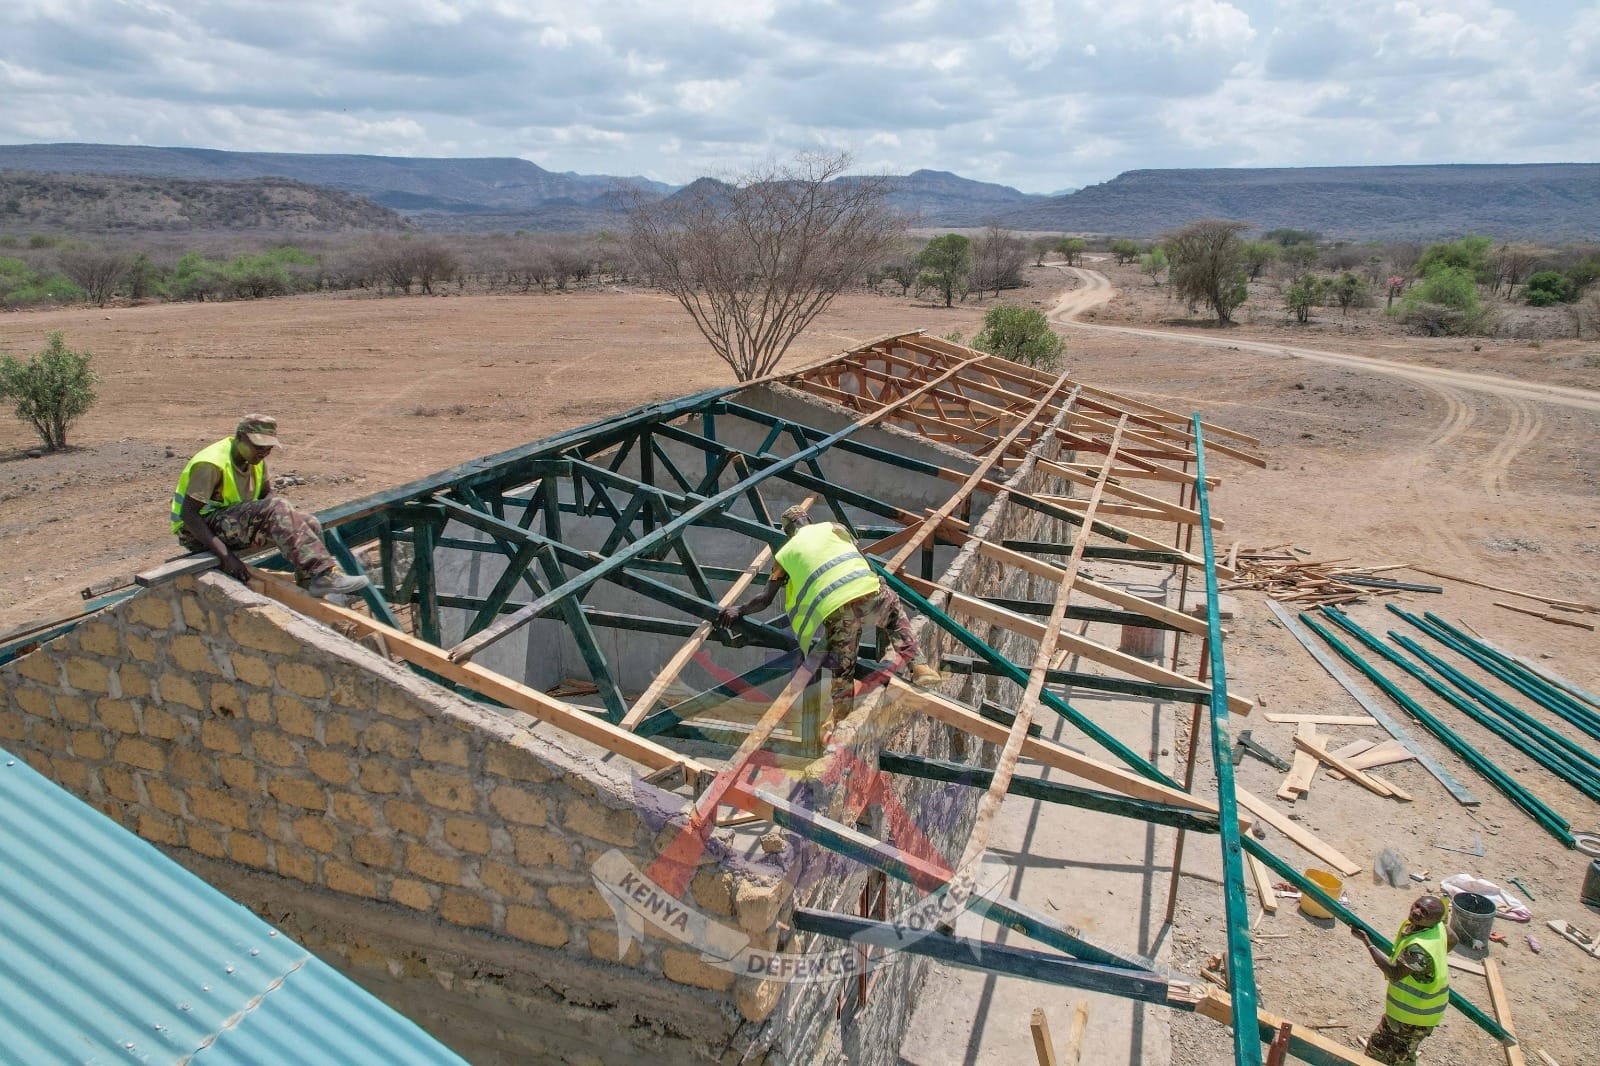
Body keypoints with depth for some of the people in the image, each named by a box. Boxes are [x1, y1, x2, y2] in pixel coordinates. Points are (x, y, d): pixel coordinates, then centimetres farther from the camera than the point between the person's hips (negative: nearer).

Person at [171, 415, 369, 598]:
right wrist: (225, 555, -32)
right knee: (277, 509, -32)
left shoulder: (256, 459, 3)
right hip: (199, 533, -8)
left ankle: (311, 590, -7)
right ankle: (322, 576, -37)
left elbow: (267, 494, 11)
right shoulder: (211, 464, -22)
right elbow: (188, 514, -25)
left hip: (235, 526, 8)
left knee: (311, 524, -10)